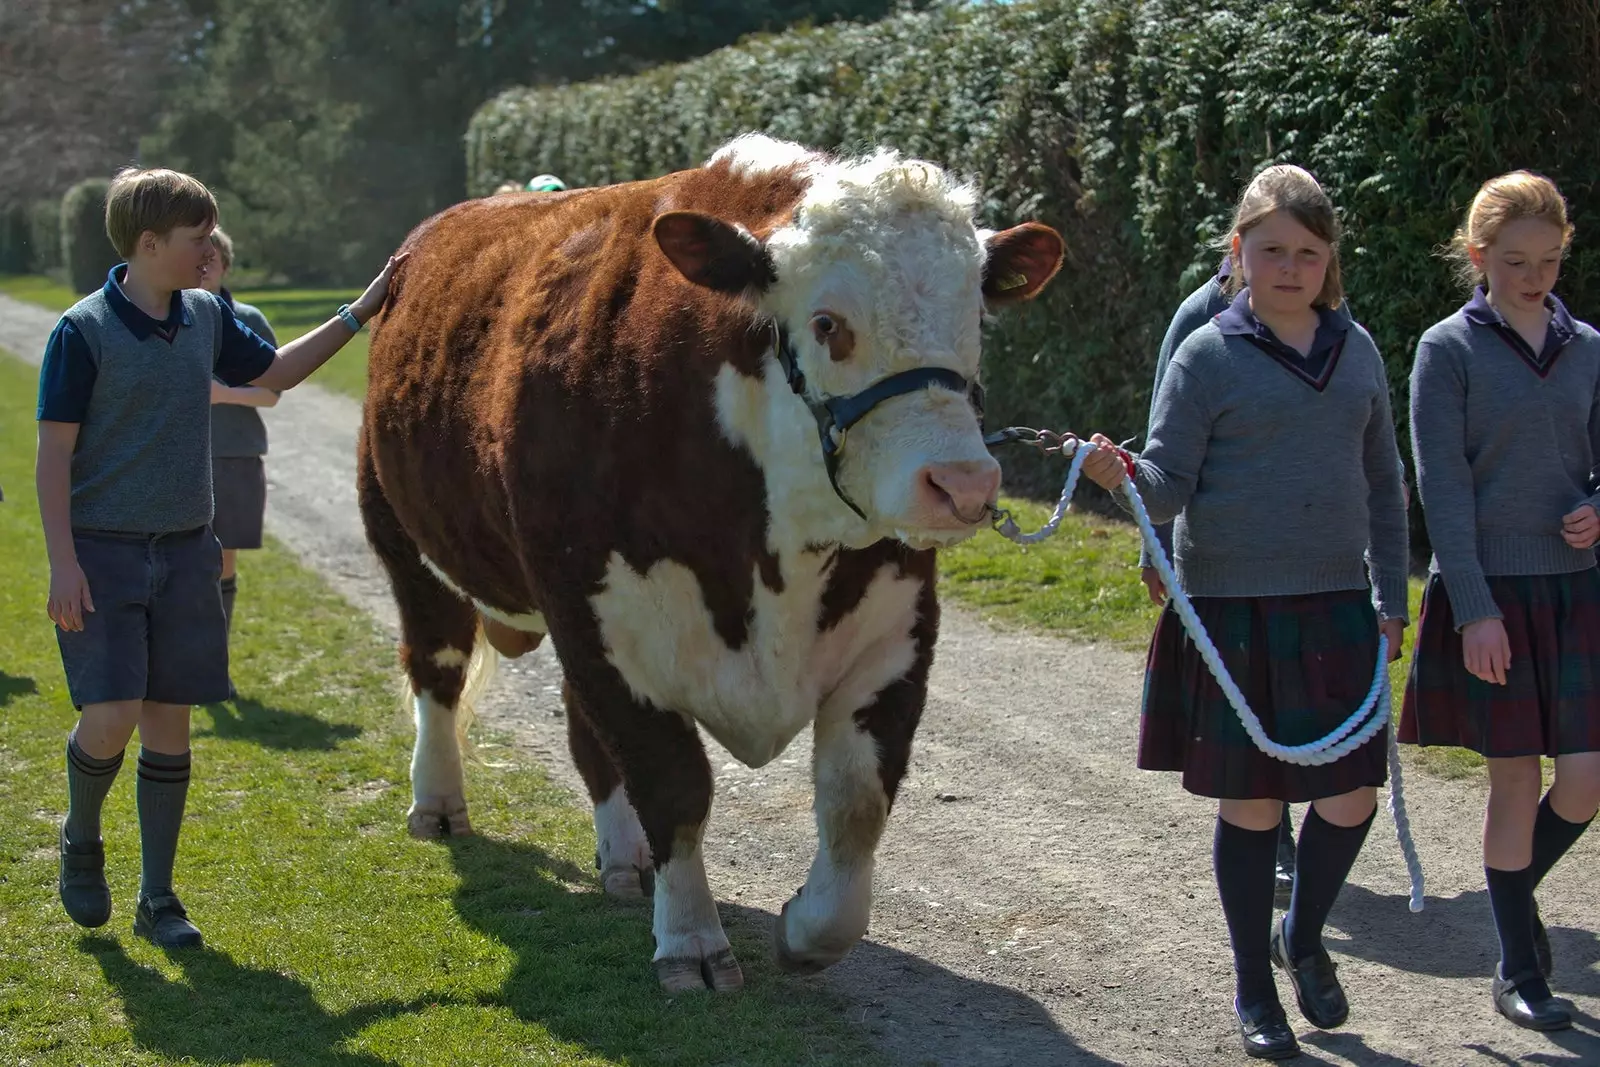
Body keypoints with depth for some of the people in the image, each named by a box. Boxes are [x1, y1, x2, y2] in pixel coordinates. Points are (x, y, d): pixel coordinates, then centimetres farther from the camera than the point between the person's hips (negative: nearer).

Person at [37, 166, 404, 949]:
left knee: (170, 722, 6)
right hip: (101, 553, -5)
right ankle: (80, 838, 19)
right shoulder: (83, 332, -11)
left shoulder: (207, 318, 6)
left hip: (184, 551, 5)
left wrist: (361, 312, 18)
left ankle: (157, 899, 15)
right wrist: (64, 563, -16)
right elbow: (54, 452, -11)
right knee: (111, 716, -12)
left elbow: (275, 372, 23)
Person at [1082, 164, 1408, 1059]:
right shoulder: (1209, 356, -5)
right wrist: (1123, 474, -30)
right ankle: (1255, 990, 23)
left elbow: (1382, 482, 14)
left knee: (1352, 798, 3)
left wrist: (1390, 598, 12)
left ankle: (1302, 936, 32)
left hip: (1336, 608, 4)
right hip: (1234, 612, -4)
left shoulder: (1356, 350, 7)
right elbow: (1170, 484, -9)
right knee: (1250, 804, 5)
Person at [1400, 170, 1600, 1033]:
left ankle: (1518, 889, 26)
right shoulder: (1449, 350, -4)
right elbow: (1442, 488, -7)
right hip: (1488, 591, -3)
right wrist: (1474, 610, -13)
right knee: (1515, 776, 1)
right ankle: (1518, 971, 14)